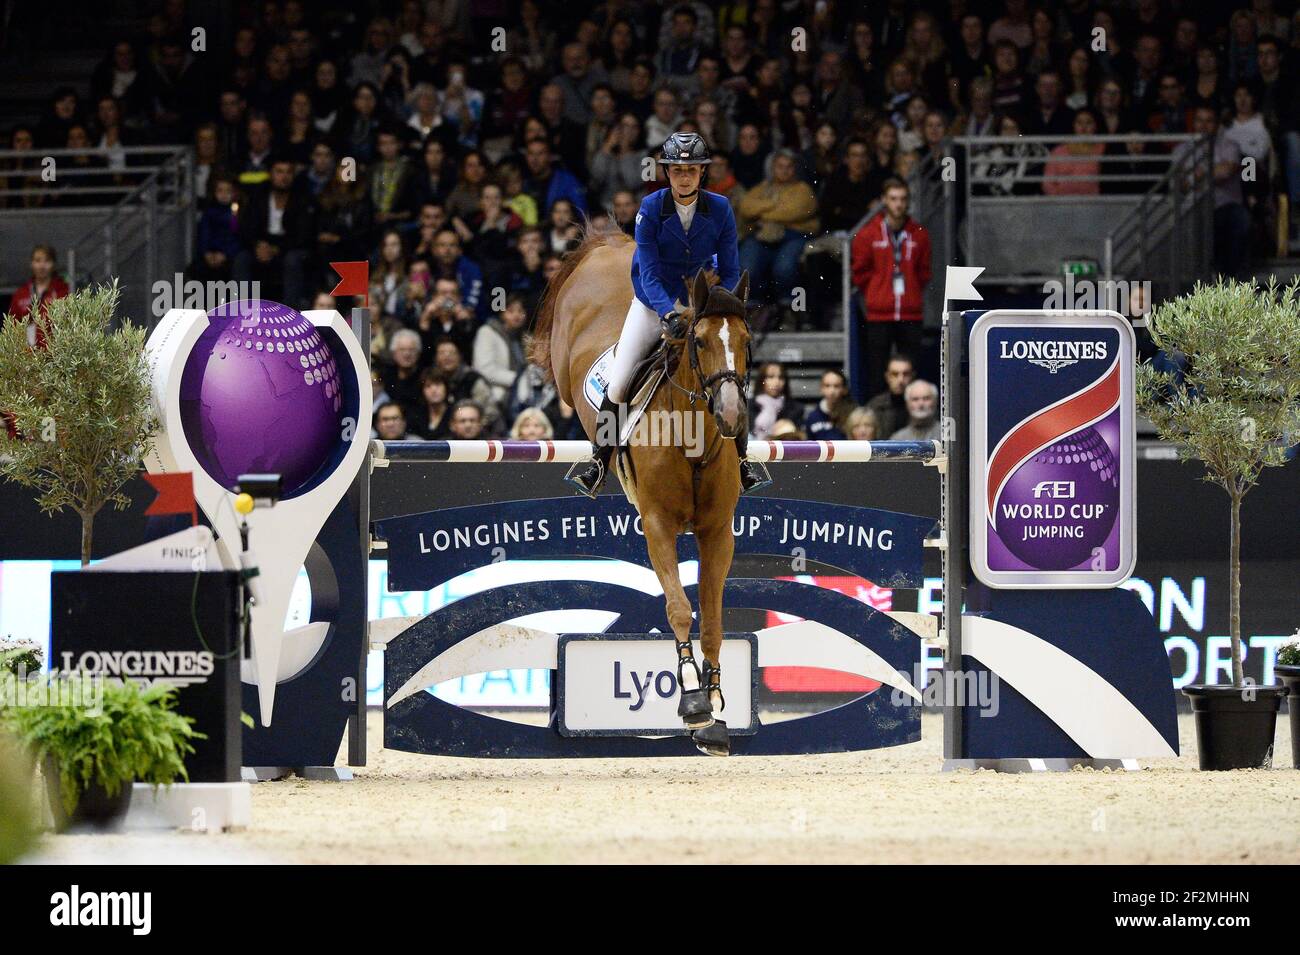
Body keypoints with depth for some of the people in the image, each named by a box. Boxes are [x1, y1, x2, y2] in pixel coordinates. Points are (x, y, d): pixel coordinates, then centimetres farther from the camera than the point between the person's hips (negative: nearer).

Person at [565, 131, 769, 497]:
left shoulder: (720, 210, -12)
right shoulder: (651, 209, -17)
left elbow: (730, 272, -6)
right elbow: (648, 273, -20)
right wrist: (668, 315, -35)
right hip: (653, 303, -1)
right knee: (617, 383, -8)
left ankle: (742, 460, 10)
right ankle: (599, 460, 6)